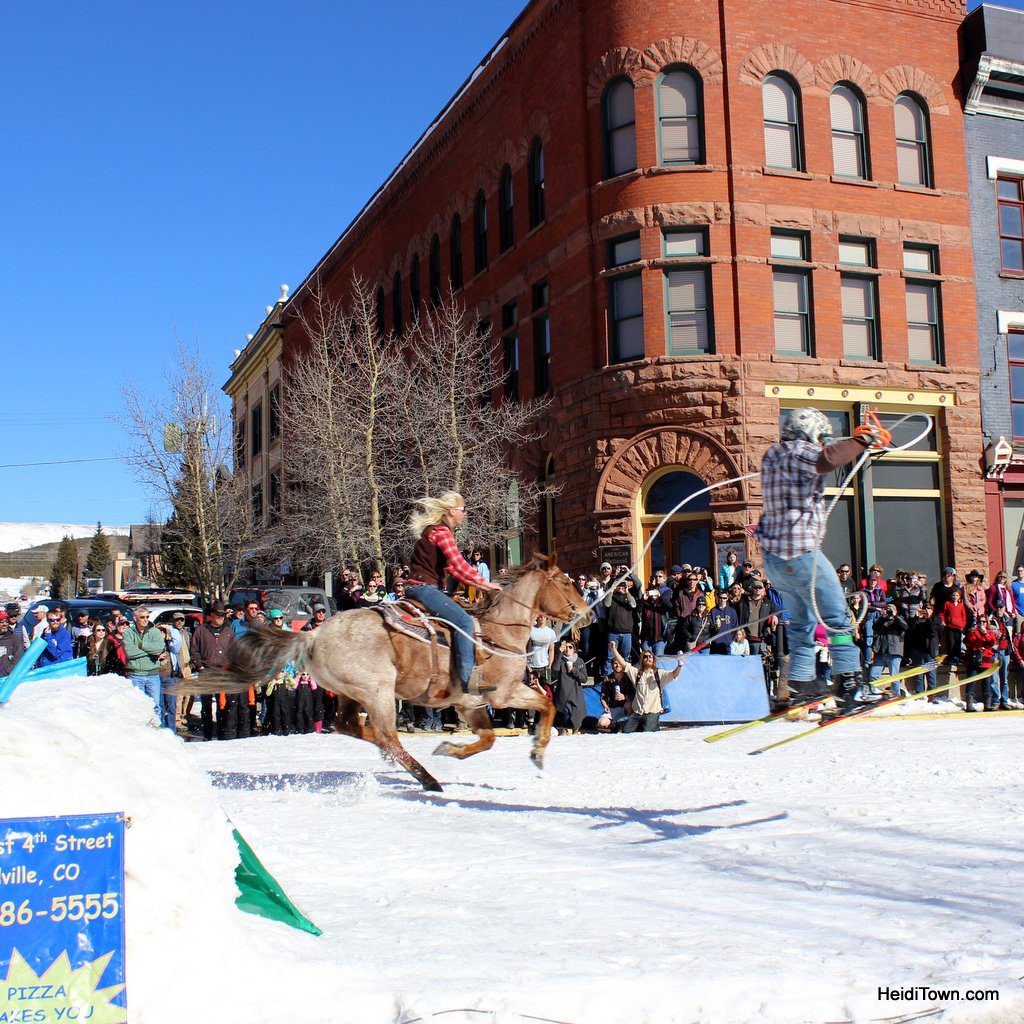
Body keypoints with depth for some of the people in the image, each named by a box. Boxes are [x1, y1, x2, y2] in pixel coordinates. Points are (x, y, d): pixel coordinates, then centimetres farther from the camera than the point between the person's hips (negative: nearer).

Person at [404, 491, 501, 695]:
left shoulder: (436, 531, 21)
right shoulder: (441, 531, -11)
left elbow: (451, 567, 20)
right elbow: (460, 565, -19)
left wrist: (479, 584, 12)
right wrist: (485, 583, -10)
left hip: (419, 588, 11)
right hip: (424, 587, -11)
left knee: (462, 616, 19)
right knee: (464, 620, -22)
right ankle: (468, 679, -28)